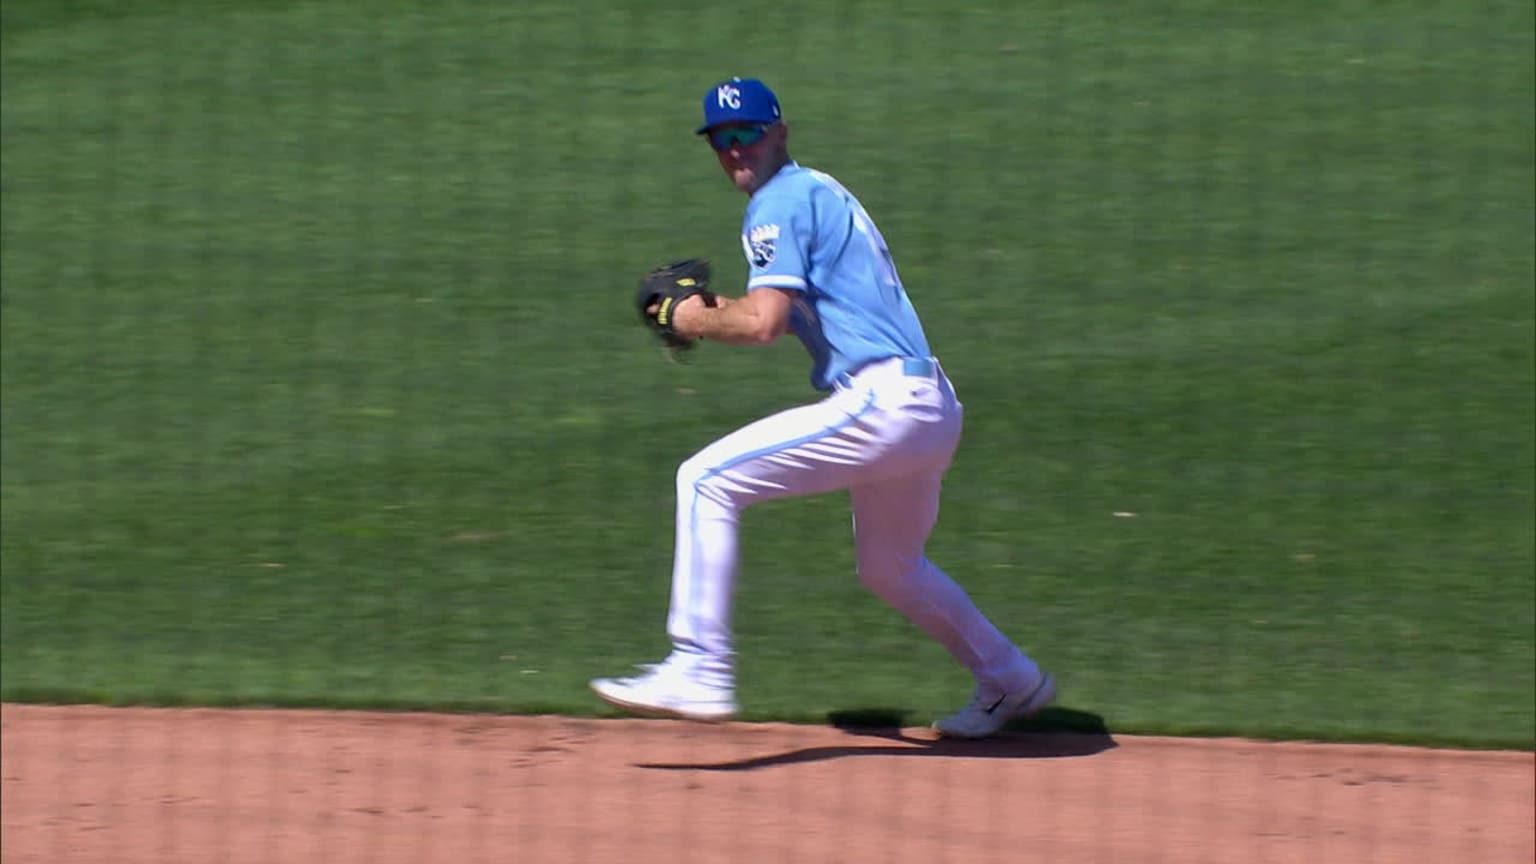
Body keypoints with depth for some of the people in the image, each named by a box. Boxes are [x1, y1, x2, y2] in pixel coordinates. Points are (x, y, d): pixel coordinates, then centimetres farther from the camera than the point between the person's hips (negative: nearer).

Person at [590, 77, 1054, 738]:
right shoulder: (823, 193, 25)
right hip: (933, 408, 10)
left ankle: (700, 672, -15)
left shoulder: (781, 201, -5)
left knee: (707, 480, -10)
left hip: (881, 403, -10)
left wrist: (693, 321, -1)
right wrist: (716, 308, 17)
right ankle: (1010, 681, 40)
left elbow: (764, 322, -18)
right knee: (889, 568, 30)